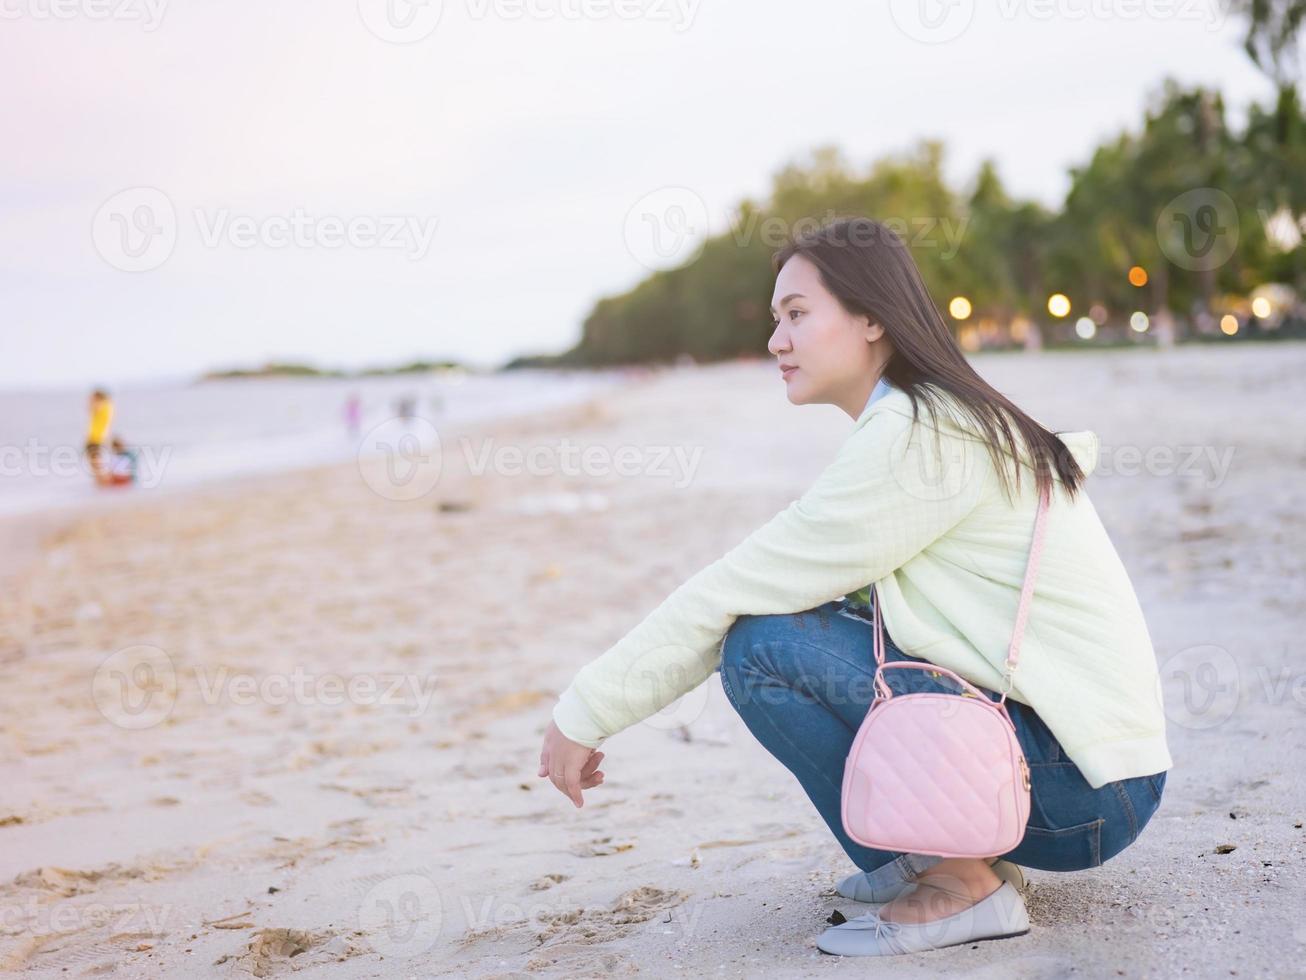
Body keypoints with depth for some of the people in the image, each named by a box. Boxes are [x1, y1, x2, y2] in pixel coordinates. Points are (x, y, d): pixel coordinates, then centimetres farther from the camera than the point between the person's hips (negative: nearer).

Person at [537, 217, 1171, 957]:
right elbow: (753, 590, 12)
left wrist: (588, 710, -7)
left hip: (1091, 787, -9)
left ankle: (958, 885, -7)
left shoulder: (916, 435, -17)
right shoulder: (957, 419, 13)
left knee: (762, 645, -15)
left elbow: (740, 590, -17)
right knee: (807, 611, 11)